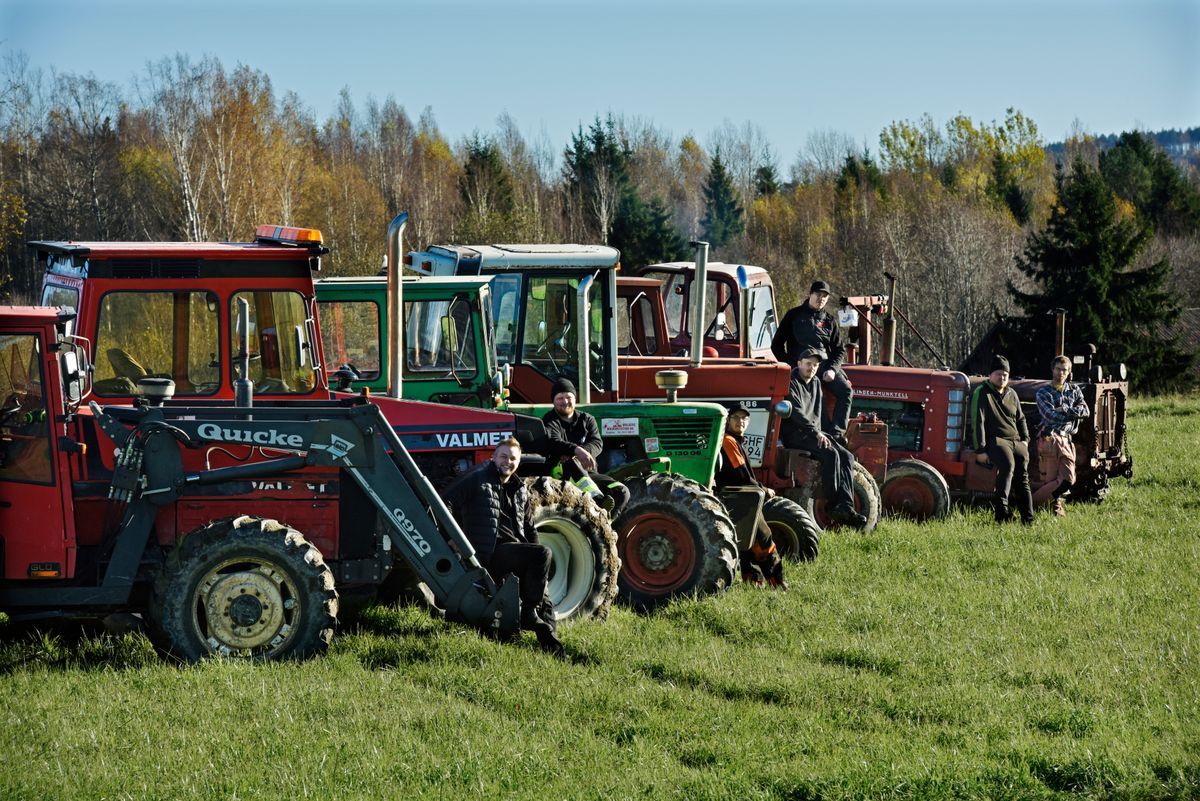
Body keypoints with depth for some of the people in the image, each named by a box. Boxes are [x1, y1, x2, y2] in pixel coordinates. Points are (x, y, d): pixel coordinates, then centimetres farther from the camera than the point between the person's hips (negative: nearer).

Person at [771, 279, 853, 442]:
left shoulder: (829, 321, 20)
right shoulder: (794, 316, 11)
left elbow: (840, 350, 17)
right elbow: (777, 344, 10)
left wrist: (833, 369, -3)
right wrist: (789, 365, -3)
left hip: (825, 365, 4)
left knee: (846, 390, -22)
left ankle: (837, 434, -24)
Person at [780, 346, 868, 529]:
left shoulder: (816, 383, 20)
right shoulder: (792, 383, -7)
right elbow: (797, 413, -16)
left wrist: (819, 433, 8)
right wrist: (816, 433, -20)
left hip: (812, 433, 8)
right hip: (794, 435, -8)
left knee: (847, 456, -12)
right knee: (830, 454, -29)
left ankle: (846, 505, -23)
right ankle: (835, 505, -26)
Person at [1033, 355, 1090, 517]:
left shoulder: (1074, 390, 18)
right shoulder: (1043, 393, 8)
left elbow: (1086, 411, 4)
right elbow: (1050, 416, -8)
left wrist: (1065, 409, -7)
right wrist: (1074, 413, -2)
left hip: (1067, 437, 6)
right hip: (1050, 435, -6)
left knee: (1067, 478, -8)